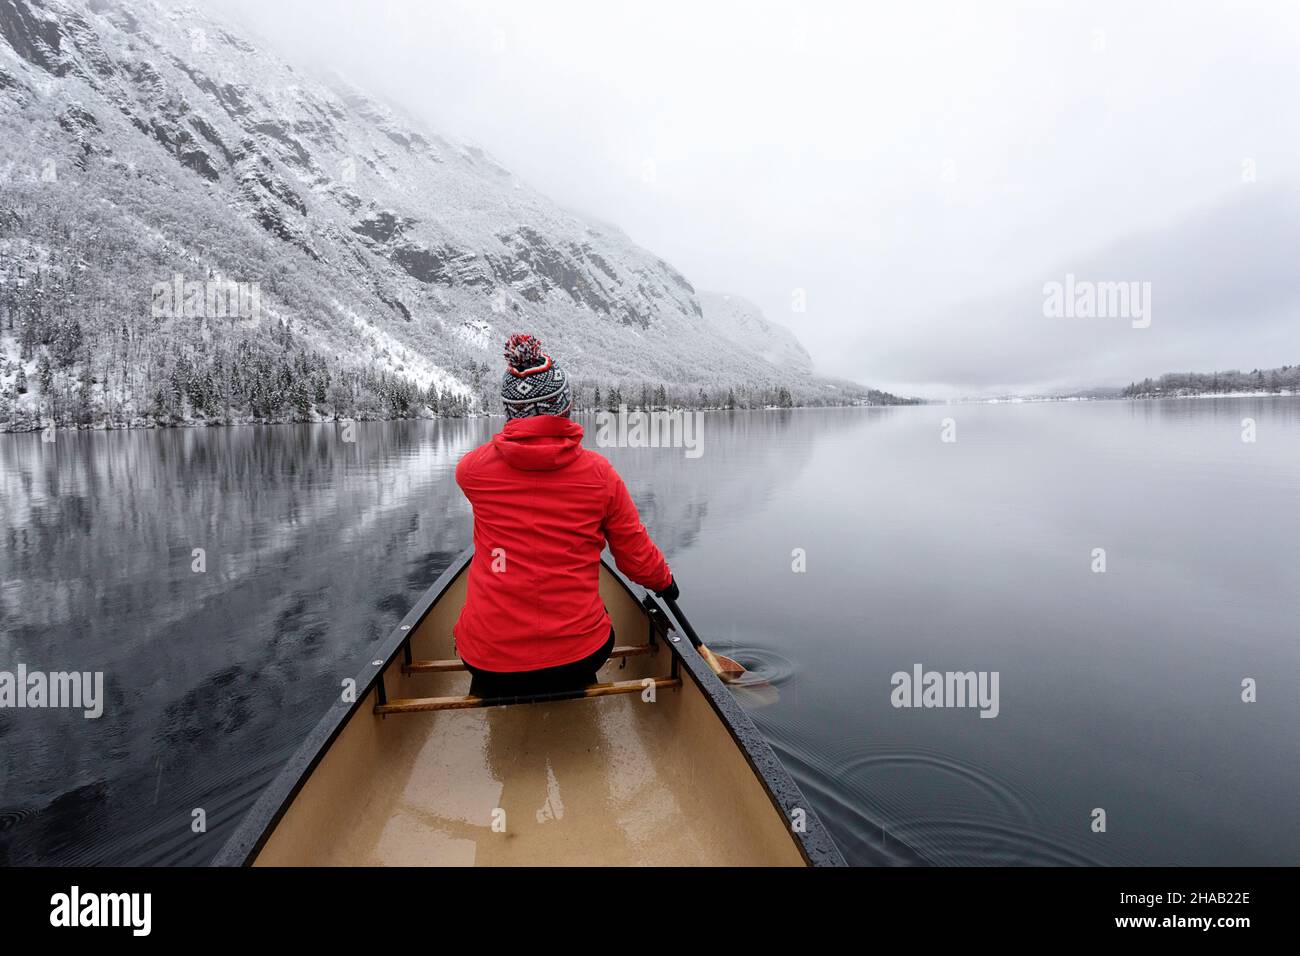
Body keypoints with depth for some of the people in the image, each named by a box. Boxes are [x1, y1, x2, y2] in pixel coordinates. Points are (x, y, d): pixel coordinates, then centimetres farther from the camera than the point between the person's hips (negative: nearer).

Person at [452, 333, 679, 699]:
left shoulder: (474, 467, -7)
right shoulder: (599, 472, -9)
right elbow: (638, 559, 1)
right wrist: (665, 582, 22)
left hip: (488, 659, 2)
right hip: (577, 657, -1)